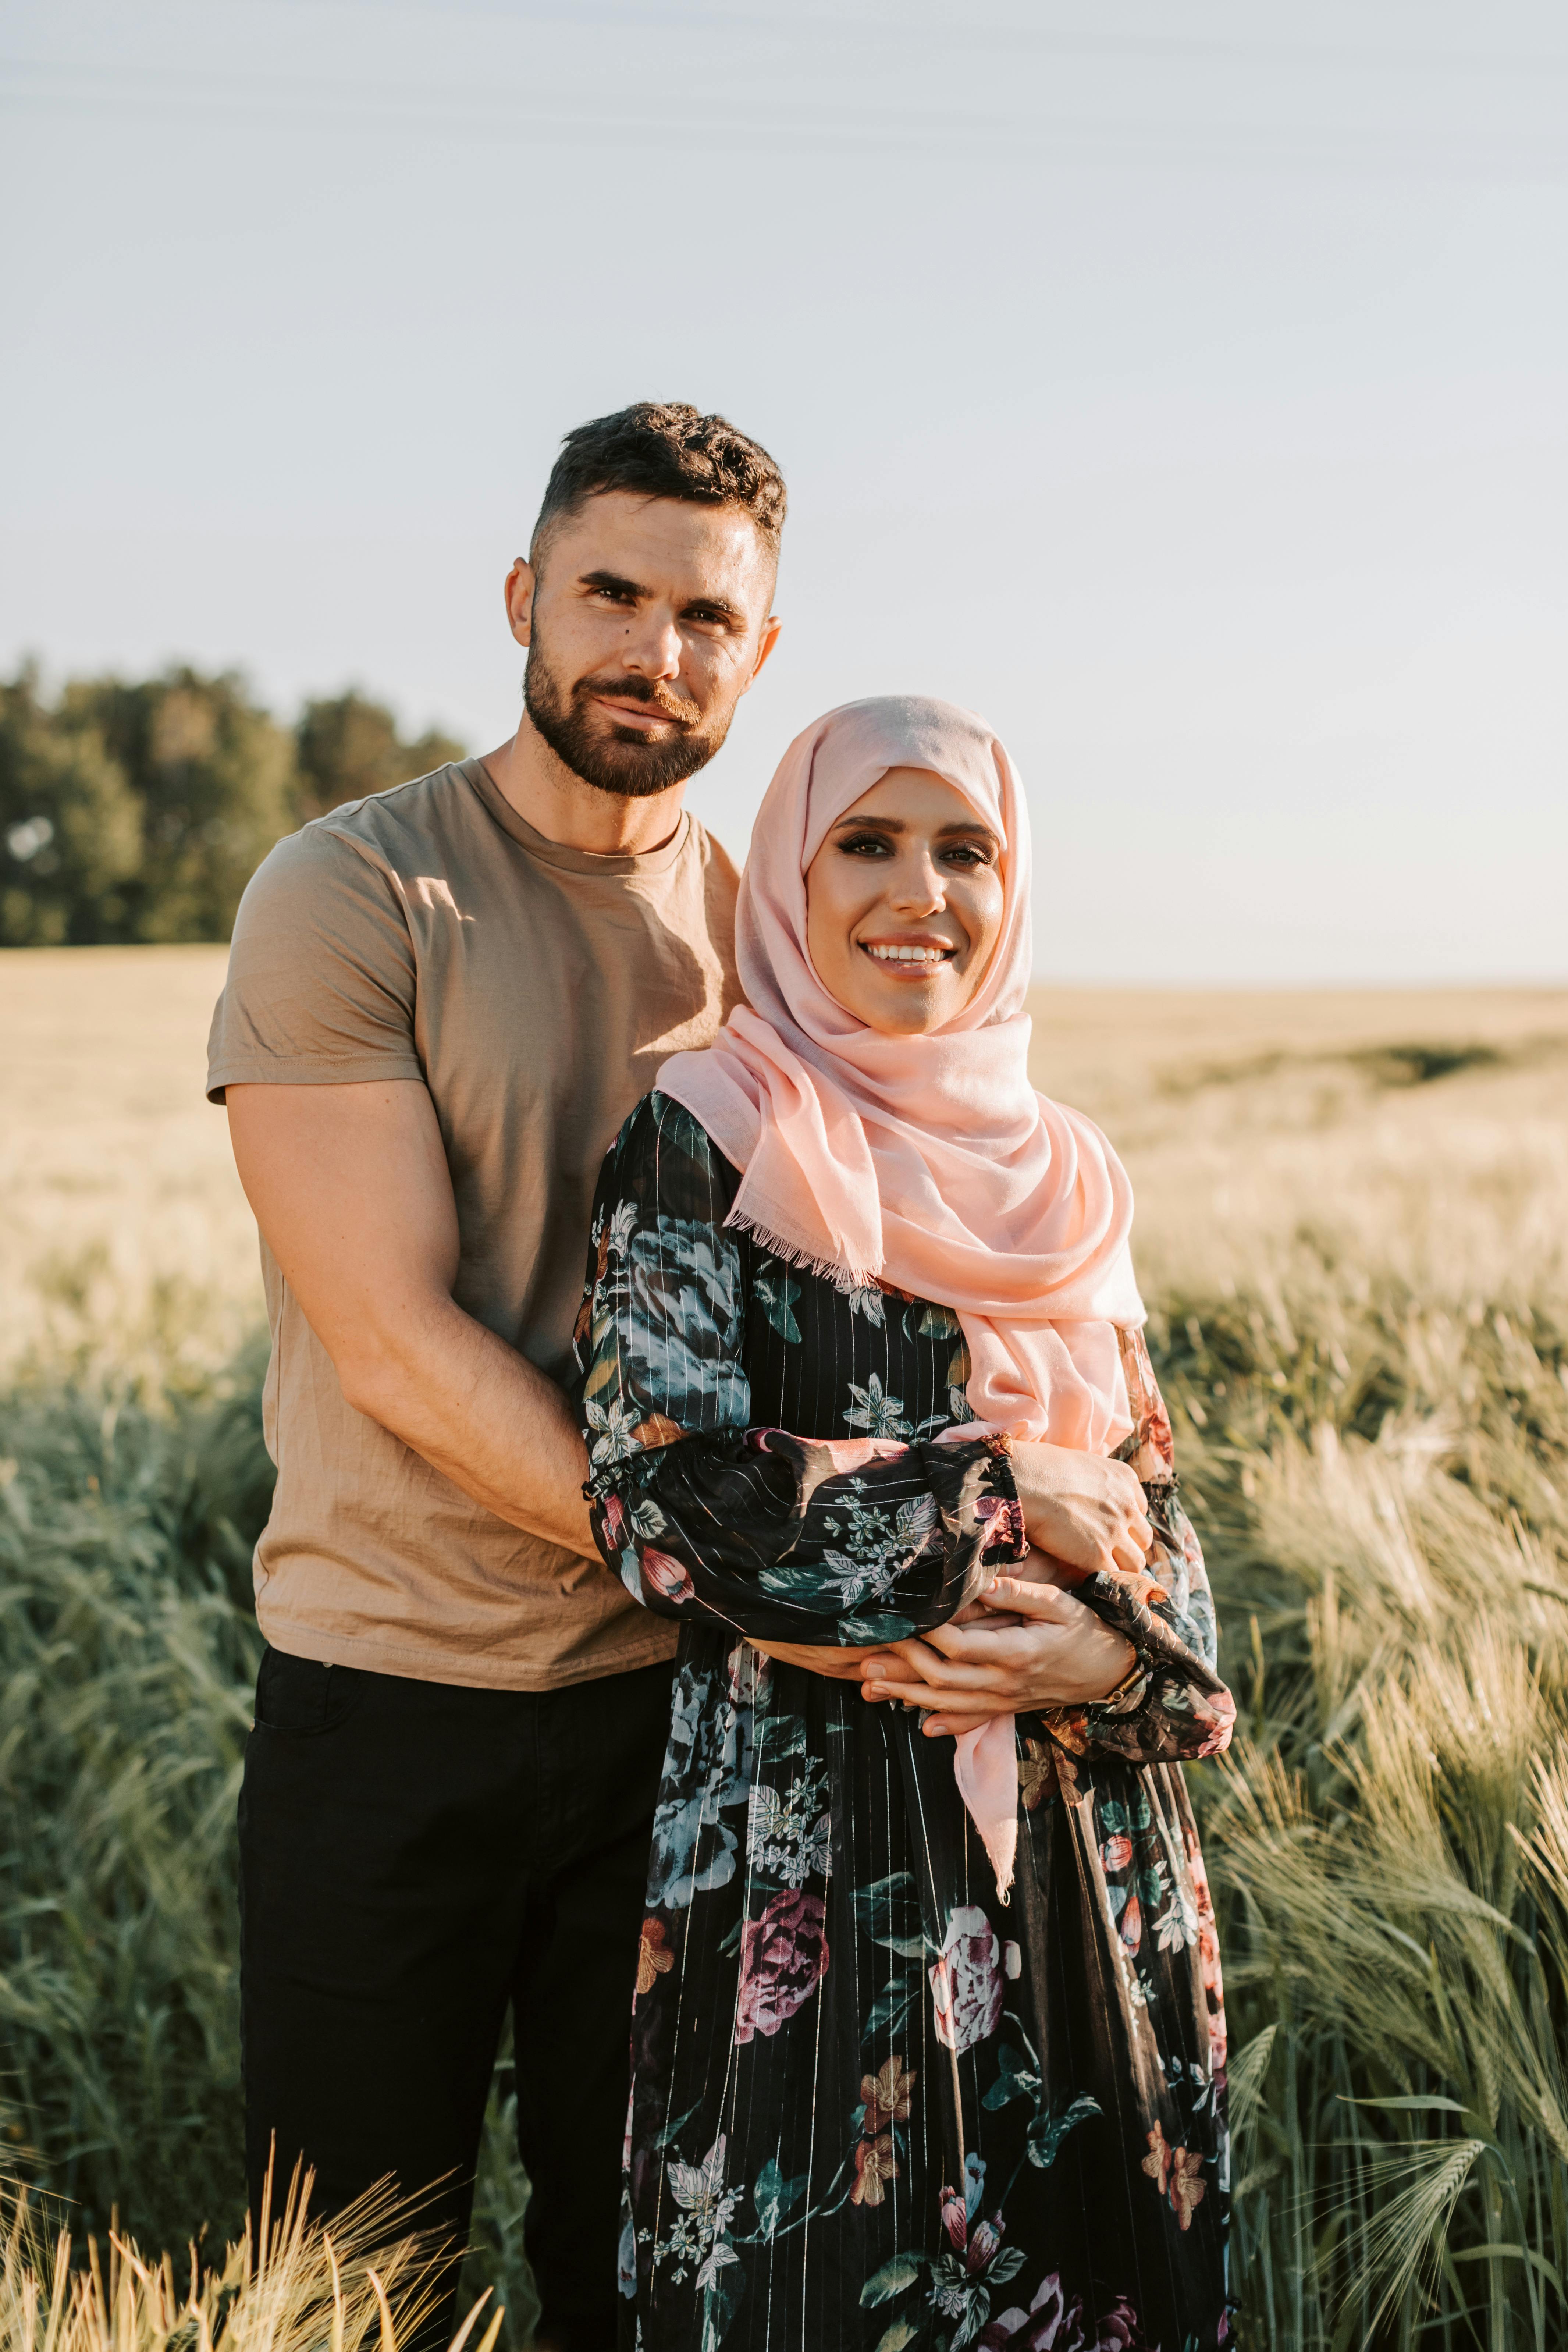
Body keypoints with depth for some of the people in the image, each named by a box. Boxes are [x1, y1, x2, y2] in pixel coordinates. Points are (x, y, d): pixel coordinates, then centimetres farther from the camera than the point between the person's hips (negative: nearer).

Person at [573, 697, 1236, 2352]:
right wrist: (1003, 1507, -13)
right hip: (817, 1845, -5)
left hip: (1089, 1846, 5)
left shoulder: (1060, 1177, 10)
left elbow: (1155, 1502, 10)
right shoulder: (704, 1138, -6)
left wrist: (1124, 1654, -11)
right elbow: (673, 1497, -15)